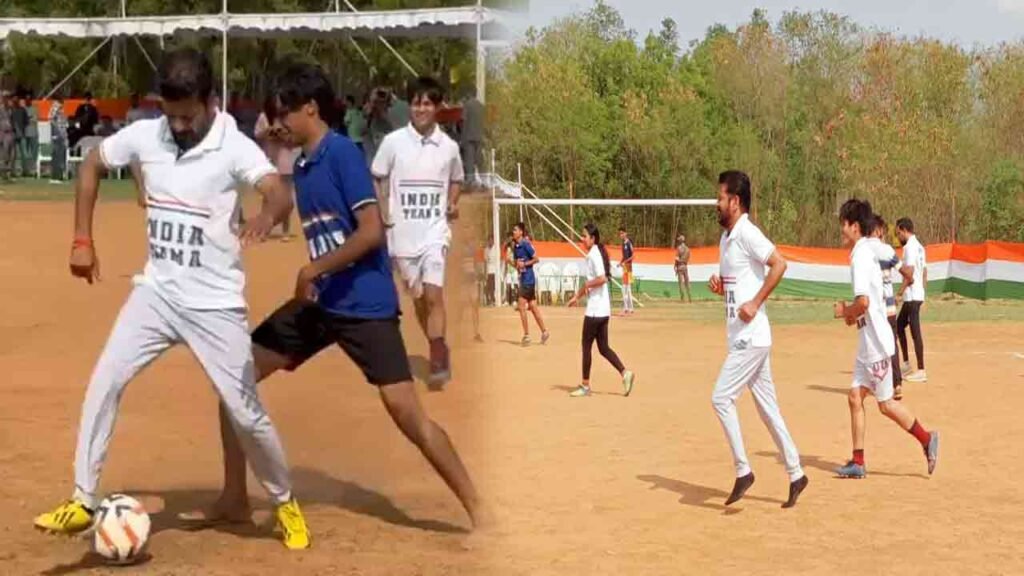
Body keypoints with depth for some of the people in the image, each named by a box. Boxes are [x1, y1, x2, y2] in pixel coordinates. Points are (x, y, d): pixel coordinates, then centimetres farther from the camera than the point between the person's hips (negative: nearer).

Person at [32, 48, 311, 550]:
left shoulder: (235, 147, -17)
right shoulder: (144, 135, -4)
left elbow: (280, 194, -35)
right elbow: (92, 164, 14)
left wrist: (267, 217, -60)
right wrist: (82, 241, 8)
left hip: (214, 303, -4)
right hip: (156, 293, 4)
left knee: (246, 412, 0)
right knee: (104, 384, -4)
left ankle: (285, 504, 23)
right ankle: (84, 502, 8)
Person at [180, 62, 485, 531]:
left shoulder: (342, 152, -13)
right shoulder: (301, 165, 12)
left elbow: (372, 232, -21)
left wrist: (313, 268, -16)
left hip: (365, 304, -9)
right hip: (319, 301, 9)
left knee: (405, 411, -14)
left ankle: (477, 511, -2)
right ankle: (234, 501, 14)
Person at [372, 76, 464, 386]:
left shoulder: (449, 146, 1)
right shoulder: (393, 141, -4)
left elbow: (456, 181, 19)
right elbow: (377, 180, 5)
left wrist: (453, 203, 1)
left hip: (435, 230, -1)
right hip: (402, 231, 1)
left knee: (433, 293, -15)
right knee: (418, 297, 11)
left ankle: (437, 359, -13)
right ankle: (440, 353, 28)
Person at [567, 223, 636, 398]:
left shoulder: (594, 255, -14)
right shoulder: (592, 255, 15)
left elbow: (602, 279, -27)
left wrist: (587, 285, -14)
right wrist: (577, 296, 22)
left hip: (595, 310, -9)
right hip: (603, 310, 9)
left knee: (586, 346, 0)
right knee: (603, 347, 10)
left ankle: (585, 385, 7)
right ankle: (625, 373, 3)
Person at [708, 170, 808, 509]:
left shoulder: (747, 233, -13)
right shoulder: (726, 237, 15)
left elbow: (779, 264, -24)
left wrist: (756, 303, -24)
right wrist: (720, 287, 4)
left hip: (751, 337, -10)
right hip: (742, 337, 10)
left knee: (722, 398, -11)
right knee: (766, 406, 11)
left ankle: (743, 471, -3)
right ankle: (795, 475, 16)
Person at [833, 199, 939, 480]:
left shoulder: (861, 256, -17)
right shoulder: (868, 253, 13)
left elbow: (864, 301, -27)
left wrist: (844, 312, -9)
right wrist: (852, 313, 11)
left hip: (876, 341, -10)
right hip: (867, 341, 10)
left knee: (885, 403, 0)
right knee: (855, 397, 7)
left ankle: (926, 439, 12)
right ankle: (858, 462, 8)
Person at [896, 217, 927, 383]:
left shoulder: (910, 246, -13)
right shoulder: (919, 246, 16)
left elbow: (910, 271, -22)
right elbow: (924, 271, 18)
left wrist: (901, 289, -20)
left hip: (912, 296, -10)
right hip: (916, 295, 10)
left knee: (915, 332, -8)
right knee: (899, 326, 18)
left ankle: (921, 371, -8)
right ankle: (906, 364, 21)